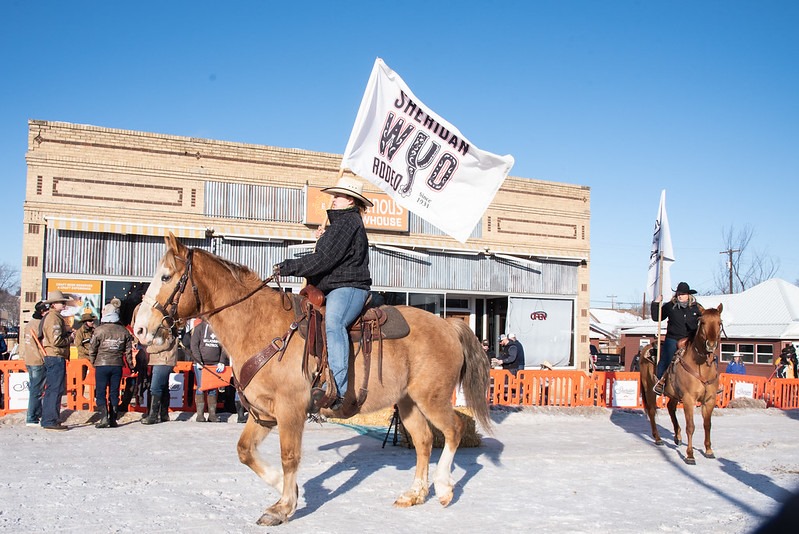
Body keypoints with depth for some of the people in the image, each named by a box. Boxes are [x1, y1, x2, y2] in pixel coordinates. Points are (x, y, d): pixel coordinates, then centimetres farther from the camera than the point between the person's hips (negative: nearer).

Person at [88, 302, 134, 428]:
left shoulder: (99, 330, -9)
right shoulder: (124, 331, 1)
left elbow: (92, 349, -3)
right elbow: (128, 351, 6)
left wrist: (93, 362, 14)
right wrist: (131, 365, 18)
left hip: (102, 365, -3)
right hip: (117, 365, 3)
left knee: (101, 392, 3)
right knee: (114, 393, 10)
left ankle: (104, 417, -9)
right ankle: (113, 420, 11)